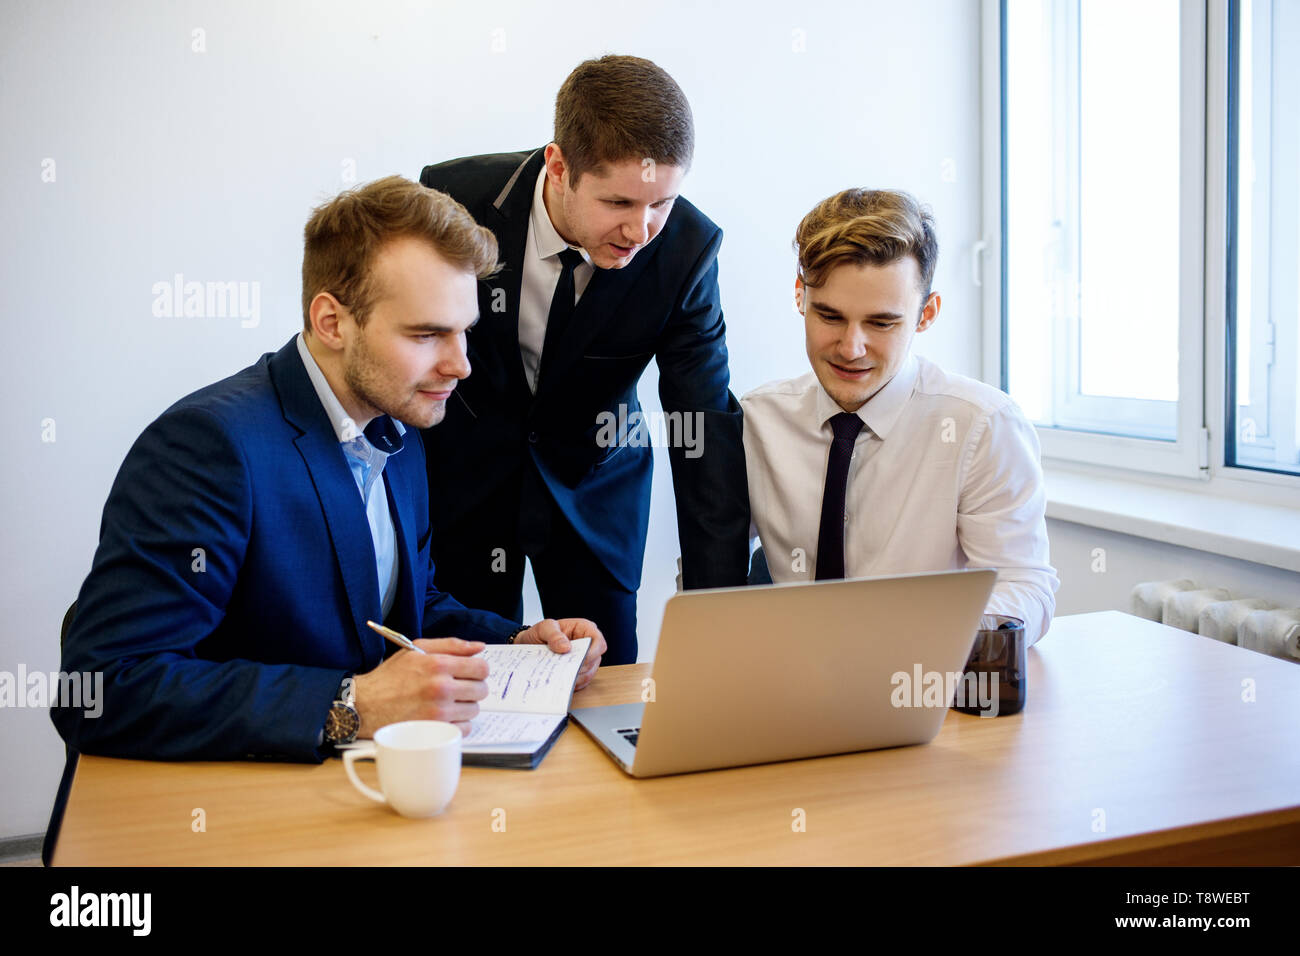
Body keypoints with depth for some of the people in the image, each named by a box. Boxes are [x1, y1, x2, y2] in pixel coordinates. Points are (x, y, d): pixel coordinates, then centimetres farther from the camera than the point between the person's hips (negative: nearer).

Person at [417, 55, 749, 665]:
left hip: (594, 482, 1)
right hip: (463, 471, 0)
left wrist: (716, 616, -27)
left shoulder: (687, 247, -22)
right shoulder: (453, 197, -23)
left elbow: (707, 429, -22)